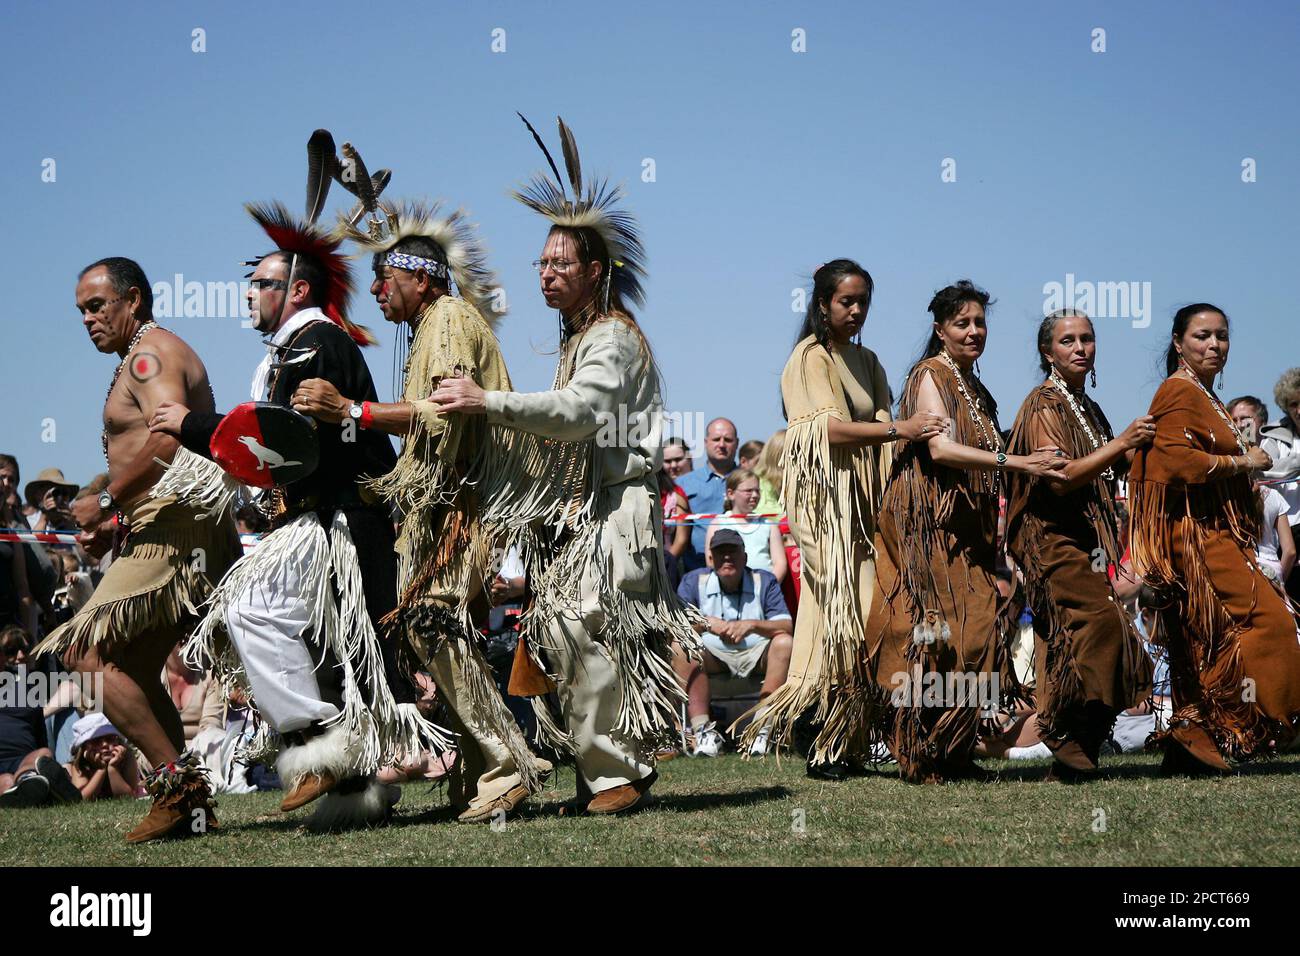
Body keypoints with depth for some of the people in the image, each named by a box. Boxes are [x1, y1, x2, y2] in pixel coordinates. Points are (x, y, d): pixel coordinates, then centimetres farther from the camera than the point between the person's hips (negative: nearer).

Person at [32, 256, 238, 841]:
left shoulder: (150, 353, -7)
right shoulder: (146, 359, 26)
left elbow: (169, 437, -24)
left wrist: (106, 503, -17)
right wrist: (115, 525, 16)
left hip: (172, 527, -11)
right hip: (174, 530, 11)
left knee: (90, 654, -15)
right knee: (135, 670, 11)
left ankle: (177, 781, -16)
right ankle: (188, 804, 10)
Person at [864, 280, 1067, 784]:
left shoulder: (973, 387, 21)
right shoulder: (930, 375, -5)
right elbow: (940, 448, -19)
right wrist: (1016, 463, -25)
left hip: (966, 530, 8)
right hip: (929, 525, -8)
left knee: (975, 627, 0)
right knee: (938, 633, -13)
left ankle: (955, 751, 4)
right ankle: (923, 755, -10)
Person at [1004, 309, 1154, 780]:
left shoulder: (1089, 409, 20)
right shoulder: (1044, 405, -6)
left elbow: (1105, 474, 29)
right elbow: (1060, 478, -17)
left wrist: (1136, 450, 11)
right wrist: (1121, 443, -21)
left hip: (1088, 541, 9)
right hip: (1053, 541, -9)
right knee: (1099, 618, -27)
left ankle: (1072, 755, 4)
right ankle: (1072, 745, -22)